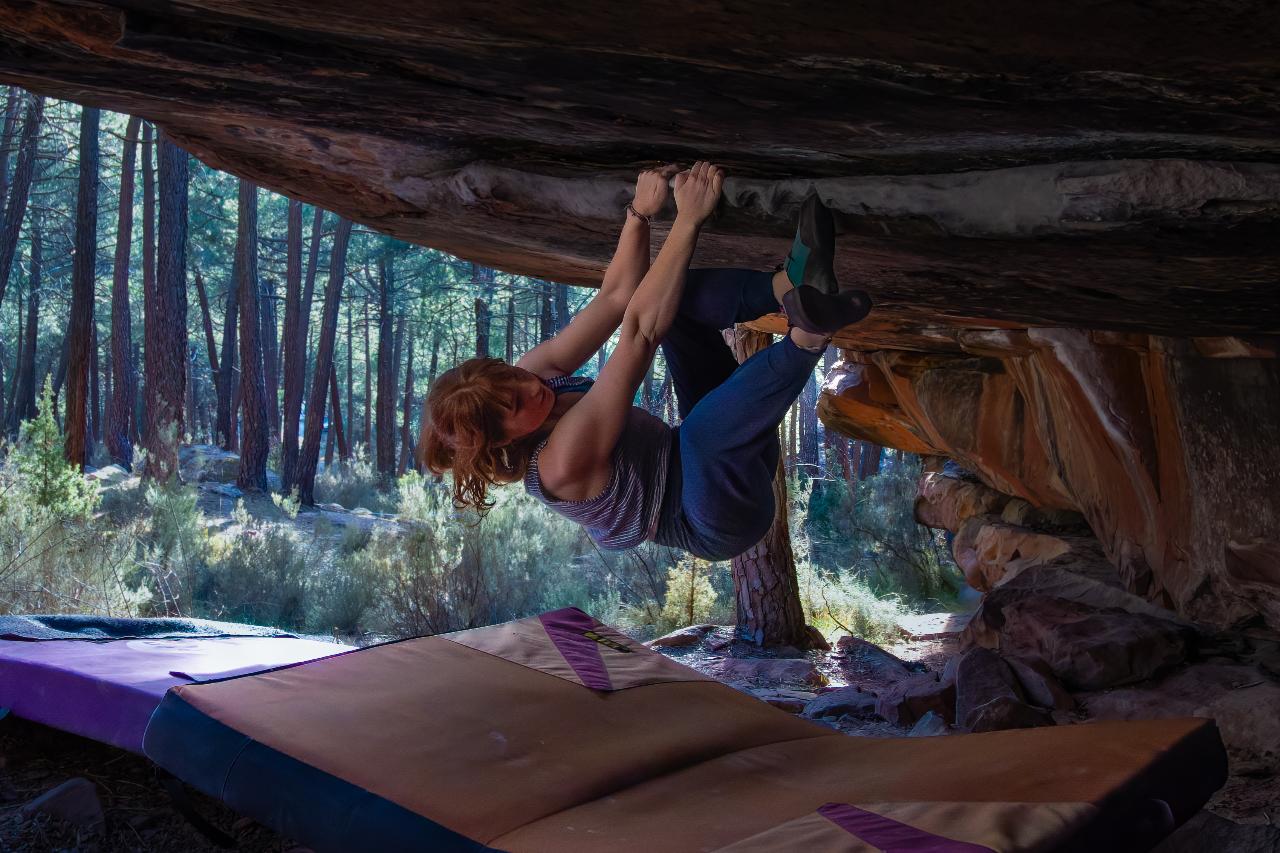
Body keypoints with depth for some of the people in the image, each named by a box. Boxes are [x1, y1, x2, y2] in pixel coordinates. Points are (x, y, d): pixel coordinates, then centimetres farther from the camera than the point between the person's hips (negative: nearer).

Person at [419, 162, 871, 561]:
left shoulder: (531, 373, -6)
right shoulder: (561, 461, -32)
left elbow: (614, 297, -6)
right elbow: (641, 329, -38)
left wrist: (640, 212, -20)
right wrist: (688, 220, -38)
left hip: (708, 458, 9)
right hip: (725, 522, -9)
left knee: (677, 294, -4)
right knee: (704, 425, -46)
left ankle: (791, 283, -26)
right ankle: (810, 334, -38)